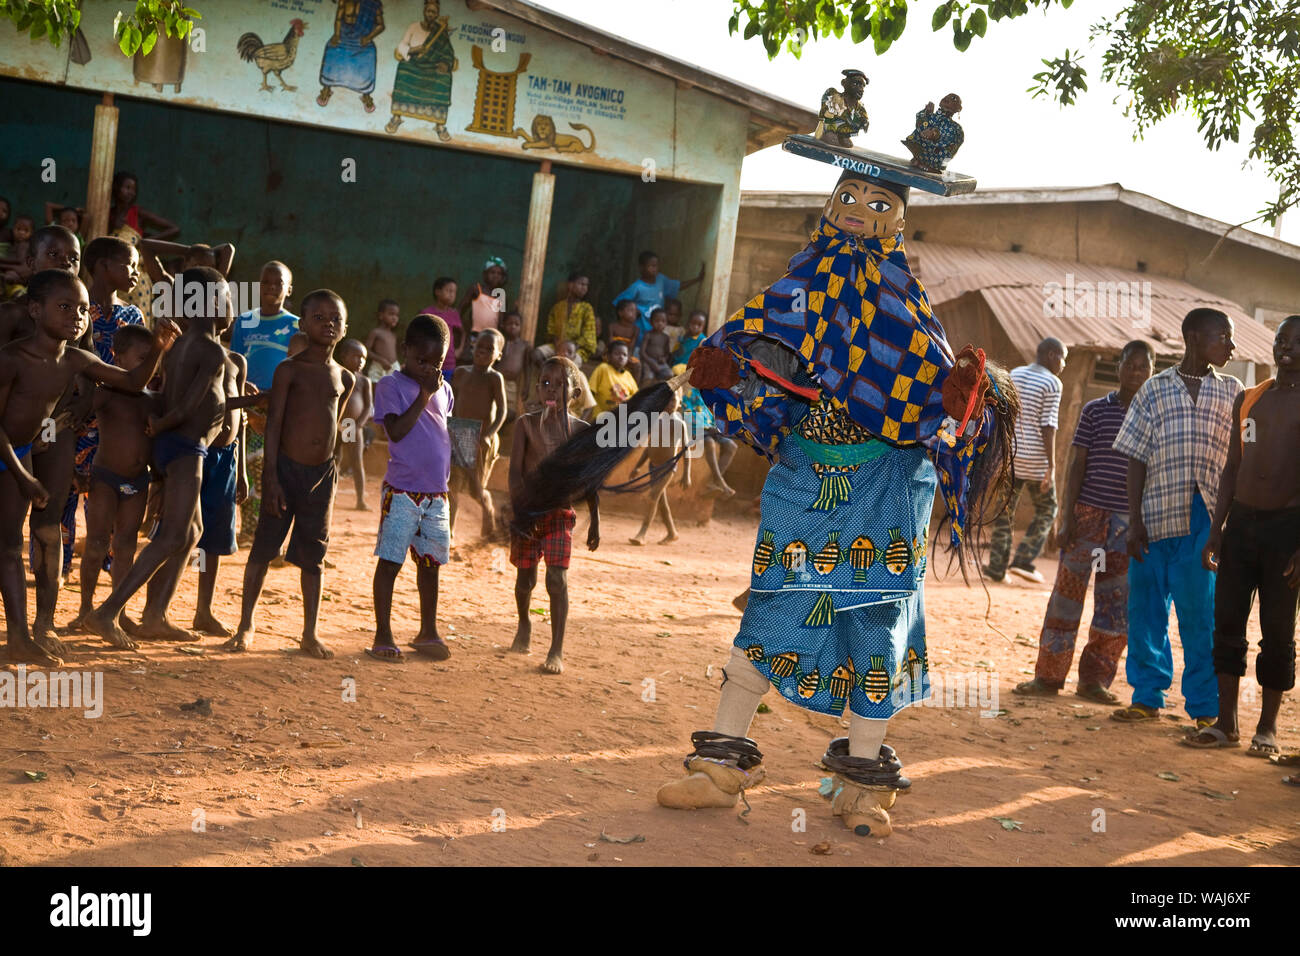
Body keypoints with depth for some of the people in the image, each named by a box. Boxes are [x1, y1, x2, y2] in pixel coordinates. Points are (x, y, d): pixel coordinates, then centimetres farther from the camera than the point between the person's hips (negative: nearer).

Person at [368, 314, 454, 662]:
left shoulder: (443, 389, 11)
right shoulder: (391, 386, -7)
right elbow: (396, 431, -19)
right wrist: (423, 396, -19)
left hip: (437, 493, 6)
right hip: (402, 492, -6)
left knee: (430, 562, 13)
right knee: (390, 561, -2)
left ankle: (428, 632, 25)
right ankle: (383, 636, 6)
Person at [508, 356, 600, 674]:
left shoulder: (581, 430, 1)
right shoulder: (526, 423, -2)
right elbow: (515, 471, -6)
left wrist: (595, 522, 7)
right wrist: (518, 511, -16)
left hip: (561, 513, 0)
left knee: (557, 579, -11)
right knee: (525, 578, 10)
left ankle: (556, 651, -7)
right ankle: (524, 624, 42)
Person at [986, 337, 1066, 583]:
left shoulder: (1013, 375, 9)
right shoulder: (1052, 383, -9)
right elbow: (1048, 426, -14)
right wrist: (1052, 466, -13)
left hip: (1009, 454, 5)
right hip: (1035, 458, -5)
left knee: (1006, 511, 10)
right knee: (1046, 511, 10)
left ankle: (997, 566, 7)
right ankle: (1024, 561, 1)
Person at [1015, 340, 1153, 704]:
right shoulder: (1095, 411, 3)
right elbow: (1076, 466, 2)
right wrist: (1066, 519, -4)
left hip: (1131, 523, 1)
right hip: (1089, 513, -1)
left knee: (1118, 604, 3)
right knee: (1068, 592, -1)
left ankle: (1094, 679, 14)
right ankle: (1048, 677, 6)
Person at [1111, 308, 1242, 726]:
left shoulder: (1231, 392, 11)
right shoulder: (1154, 389, 8)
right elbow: (1137, 459, 6)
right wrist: (1134, 522, -2)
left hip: (1205, 518, 0)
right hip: (1155, 515, 1)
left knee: (1199, 612, -3)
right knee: (1145, 609, 5)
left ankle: (1205, 707, 7)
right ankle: (1147, 697, 19)